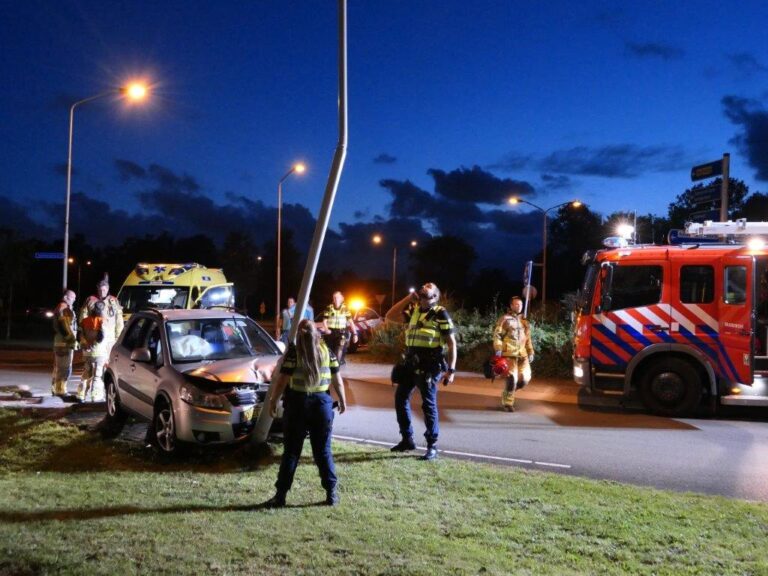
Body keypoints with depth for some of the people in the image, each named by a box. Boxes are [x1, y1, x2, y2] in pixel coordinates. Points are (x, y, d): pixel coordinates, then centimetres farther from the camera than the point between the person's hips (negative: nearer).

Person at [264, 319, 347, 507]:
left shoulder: (294, 352, -6)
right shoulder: (327, 351, 3)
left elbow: (283, 380, -10)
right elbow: (337, 379, 7)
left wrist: (273, 400, 1)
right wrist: (342, 400, 20)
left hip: (297, 404, -2)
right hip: (322, 403, 2)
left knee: (291, 451, 5)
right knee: (323, 450, 11)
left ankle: (281, 494, 7)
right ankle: (331, 493, 13)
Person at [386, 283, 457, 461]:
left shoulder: (441, 314, -6)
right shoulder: (413, 310, 12)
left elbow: (451, 343, -7)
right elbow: (390, 316, 11)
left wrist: (451, 369, -13)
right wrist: (408, 298, 4)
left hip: (429, 365, -7)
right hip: (410, 363, 7)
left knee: (428, 404, -3)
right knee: (401, 399, 11)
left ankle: (432, 446, 5)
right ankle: (407, 440, 24)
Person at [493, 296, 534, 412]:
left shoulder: (524, 321, 18)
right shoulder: (504, 319, -1)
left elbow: (528, 338, 23)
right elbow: (497, 335, -6)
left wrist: (530, 352, 16)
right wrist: (498, 349, -16)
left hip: (522, 354, 6)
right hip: (509, 354, -6)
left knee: (525, 378, 3)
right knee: (512, 378, -12)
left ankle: (507, 393, 28)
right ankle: (507, 403, 3)